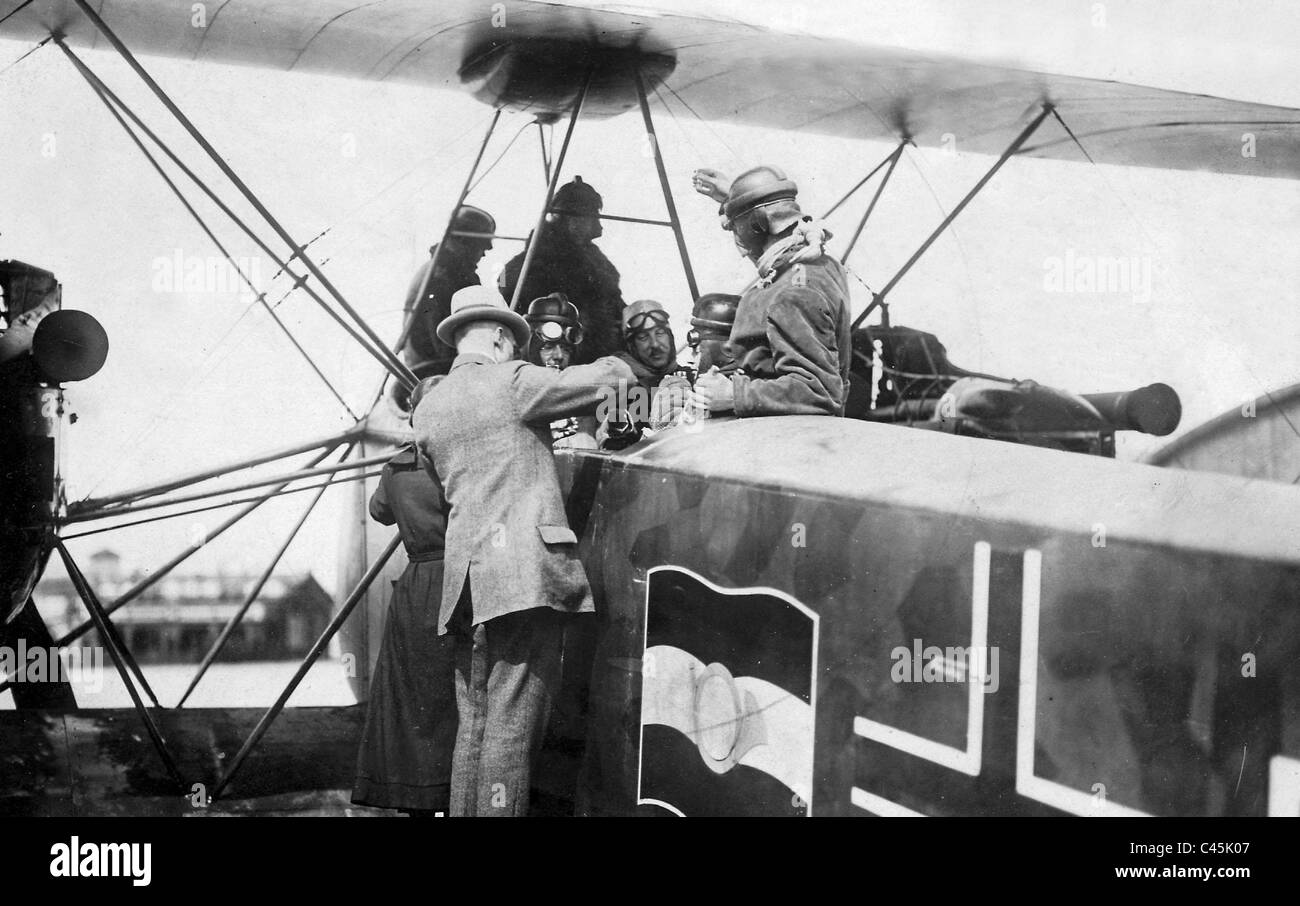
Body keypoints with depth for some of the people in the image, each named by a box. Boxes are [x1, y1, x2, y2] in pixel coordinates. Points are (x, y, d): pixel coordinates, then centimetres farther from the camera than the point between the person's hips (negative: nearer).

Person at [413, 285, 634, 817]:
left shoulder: (428, 409, 16)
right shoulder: (510, 380, -2)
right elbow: (608, 376, 0)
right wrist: (615, 369, 24)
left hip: (465, 579, 6)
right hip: (524, 570, -6)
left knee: (473, 723, 11)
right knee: (512, 726, -6)